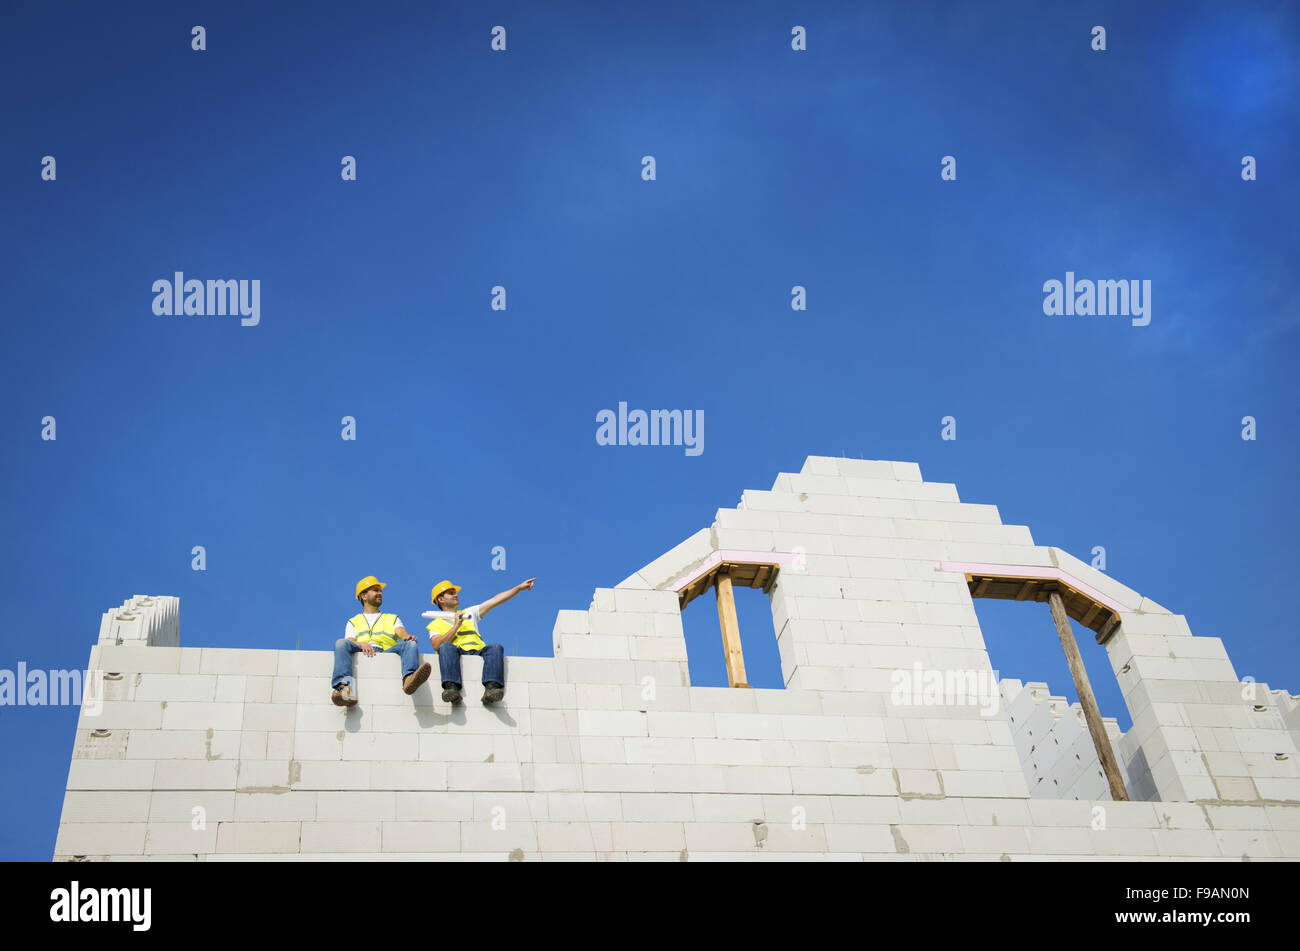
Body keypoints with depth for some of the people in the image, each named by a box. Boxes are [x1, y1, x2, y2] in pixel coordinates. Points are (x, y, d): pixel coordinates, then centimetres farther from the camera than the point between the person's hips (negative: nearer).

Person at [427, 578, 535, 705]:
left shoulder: (469, 613, 33)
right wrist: (456, 626, 0)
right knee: (446, 646, -34)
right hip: (456, 655, -2)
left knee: (496, 648, -28)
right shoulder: (435, 625, 22)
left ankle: (491, 689, -49)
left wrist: (520, 588, 19)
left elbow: (495, 600, 26)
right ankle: (451, 688, -52)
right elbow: (437, 646, 1)